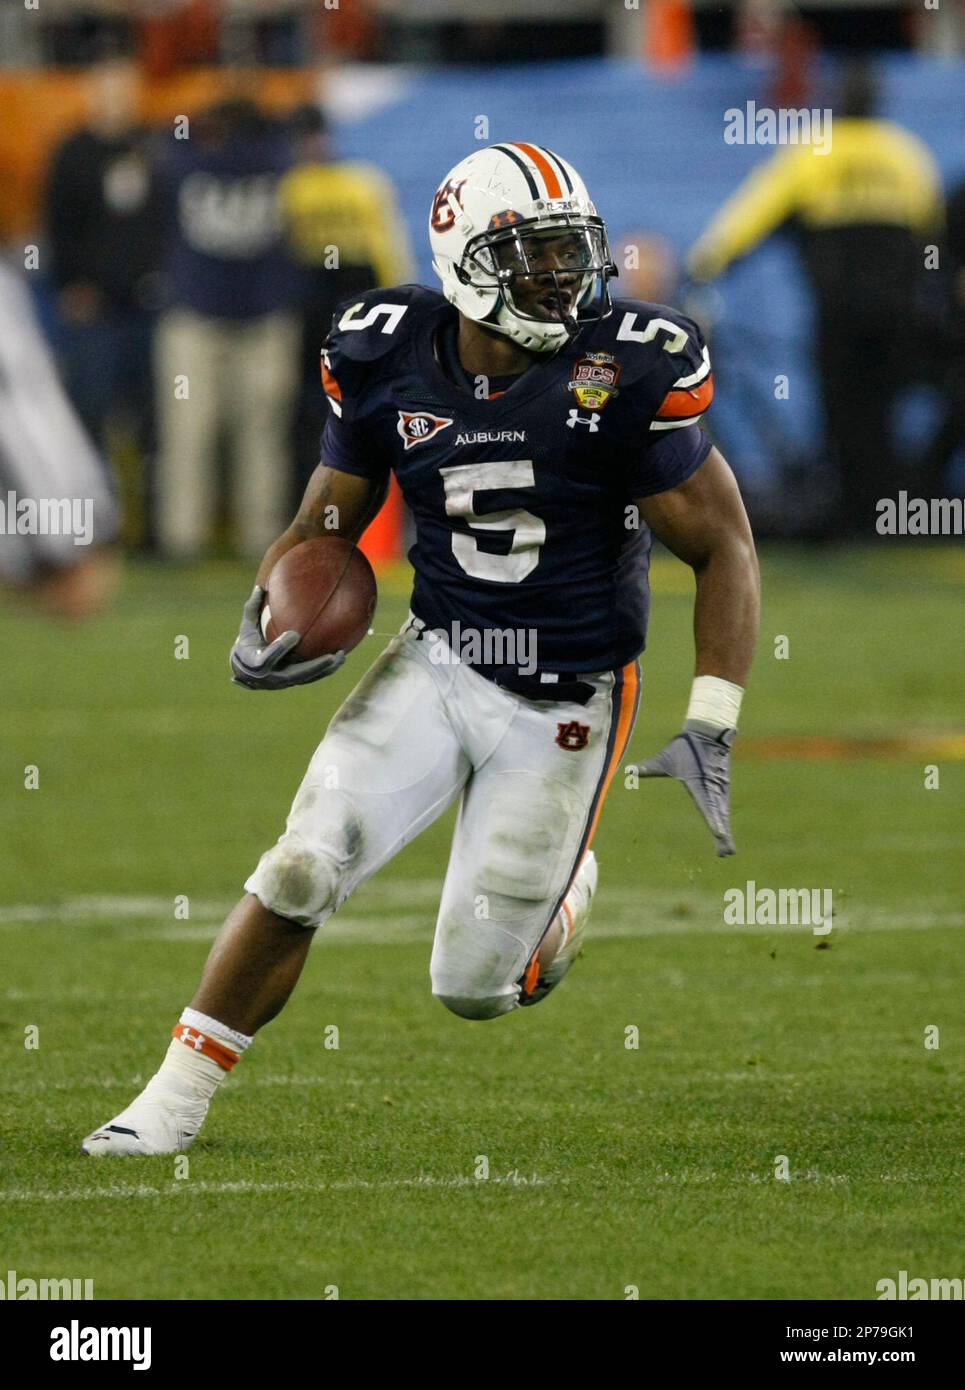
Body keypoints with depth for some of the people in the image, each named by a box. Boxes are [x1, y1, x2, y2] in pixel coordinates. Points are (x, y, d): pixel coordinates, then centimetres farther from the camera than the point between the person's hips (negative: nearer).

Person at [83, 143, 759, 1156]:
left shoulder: (632, 374, -17)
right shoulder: (389, 362, -6)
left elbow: (723, 550, -10)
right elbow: (323, 524, 9)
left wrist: (711, 732, -18)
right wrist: (264, 621, -12)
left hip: (564, 706, -2)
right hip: (435, 666, 2)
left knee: (475, 987, -2)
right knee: (299, 872, -14)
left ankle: (560, 891, 34)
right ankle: (175, 1100, 2)